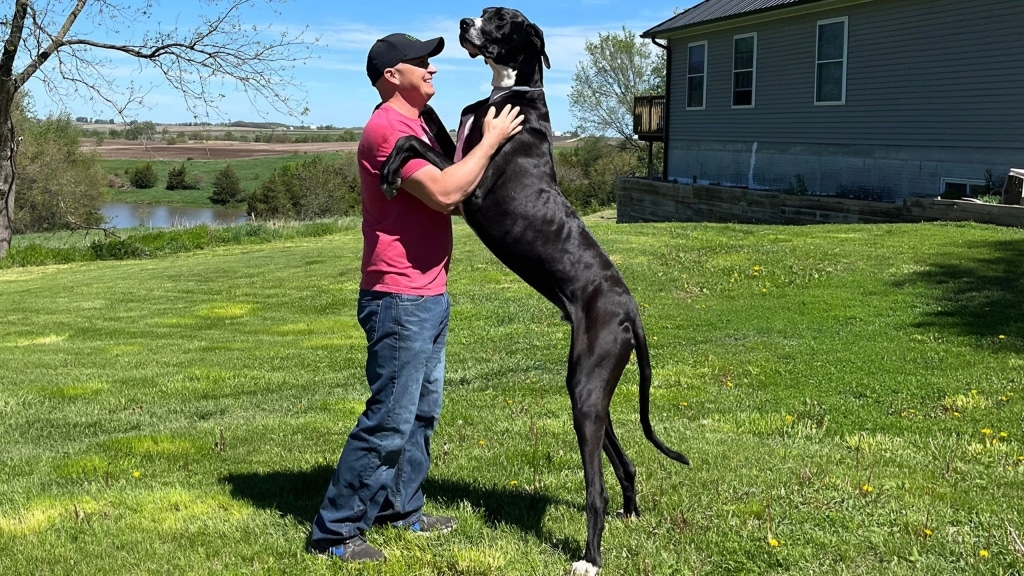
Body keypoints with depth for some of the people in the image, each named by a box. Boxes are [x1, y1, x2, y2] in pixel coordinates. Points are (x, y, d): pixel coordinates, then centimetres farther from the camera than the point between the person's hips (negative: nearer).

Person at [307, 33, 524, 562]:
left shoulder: (412, 127, 19)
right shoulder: (387, 129, -16)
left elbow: (450, 196, 21)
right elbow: (443, 193, -25)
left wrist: (483, 141, 9)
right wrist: (490, 141, -14)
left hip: (428, 298, 11)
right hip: (399, 300, -11)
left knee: (421, 414, 17)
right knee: (388, 423, -7)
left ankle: (401, 508, 29)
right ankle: (335, 529, 2)